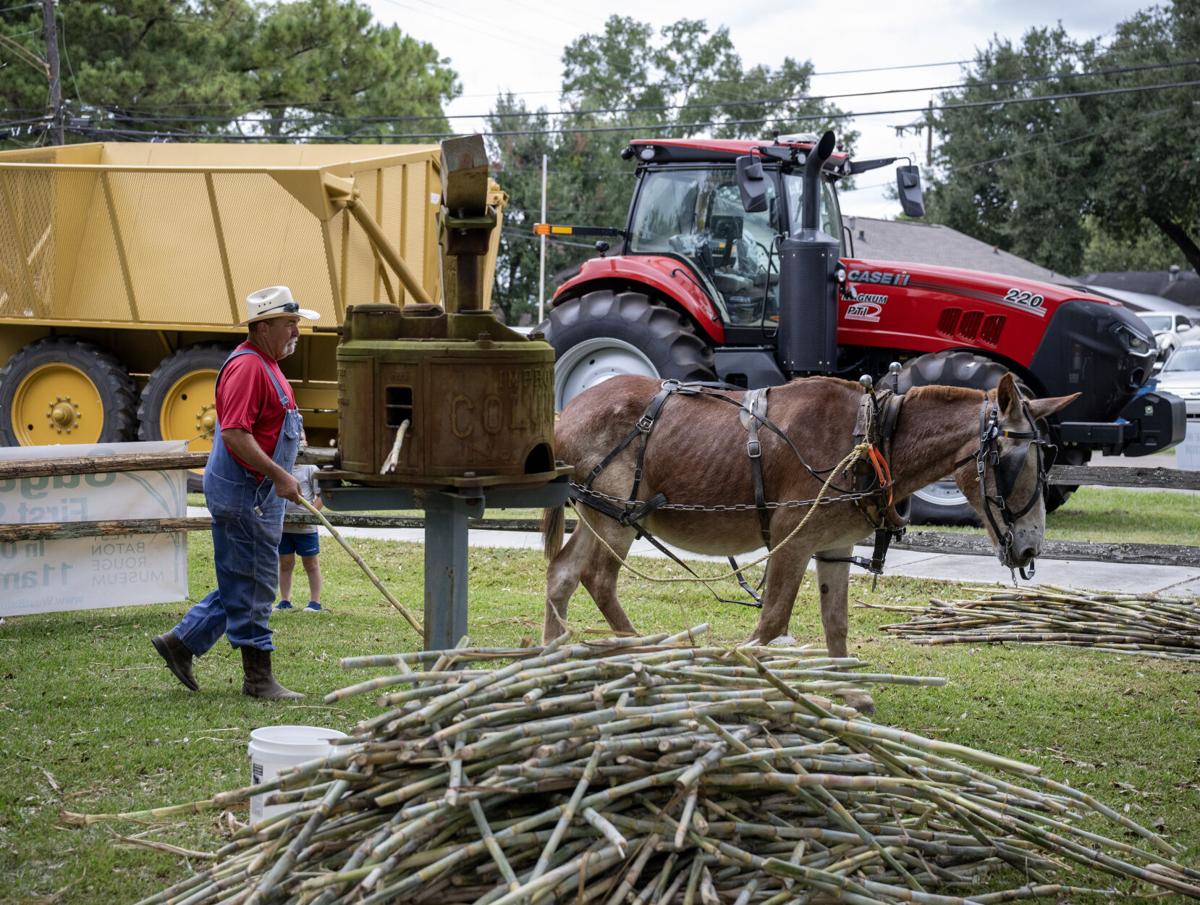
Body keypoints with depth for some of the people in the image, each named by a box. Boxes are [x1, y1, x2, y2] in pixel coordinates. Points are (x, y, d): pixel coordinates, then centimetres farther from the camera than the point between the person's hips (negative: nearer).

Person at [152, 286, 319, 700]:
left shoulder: (266, 365, 16)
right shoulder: (246, 366, -18)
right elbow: (234, 433, -26)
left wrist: (281, 479, 22)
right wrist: (279, 475, -25)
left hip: (259, 493, 10)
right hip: (242, 493, -10)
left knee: (243, 584, 15)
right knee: (250, 587, -3)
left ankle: (180, 642, 22)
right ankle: (259, 678, 4)